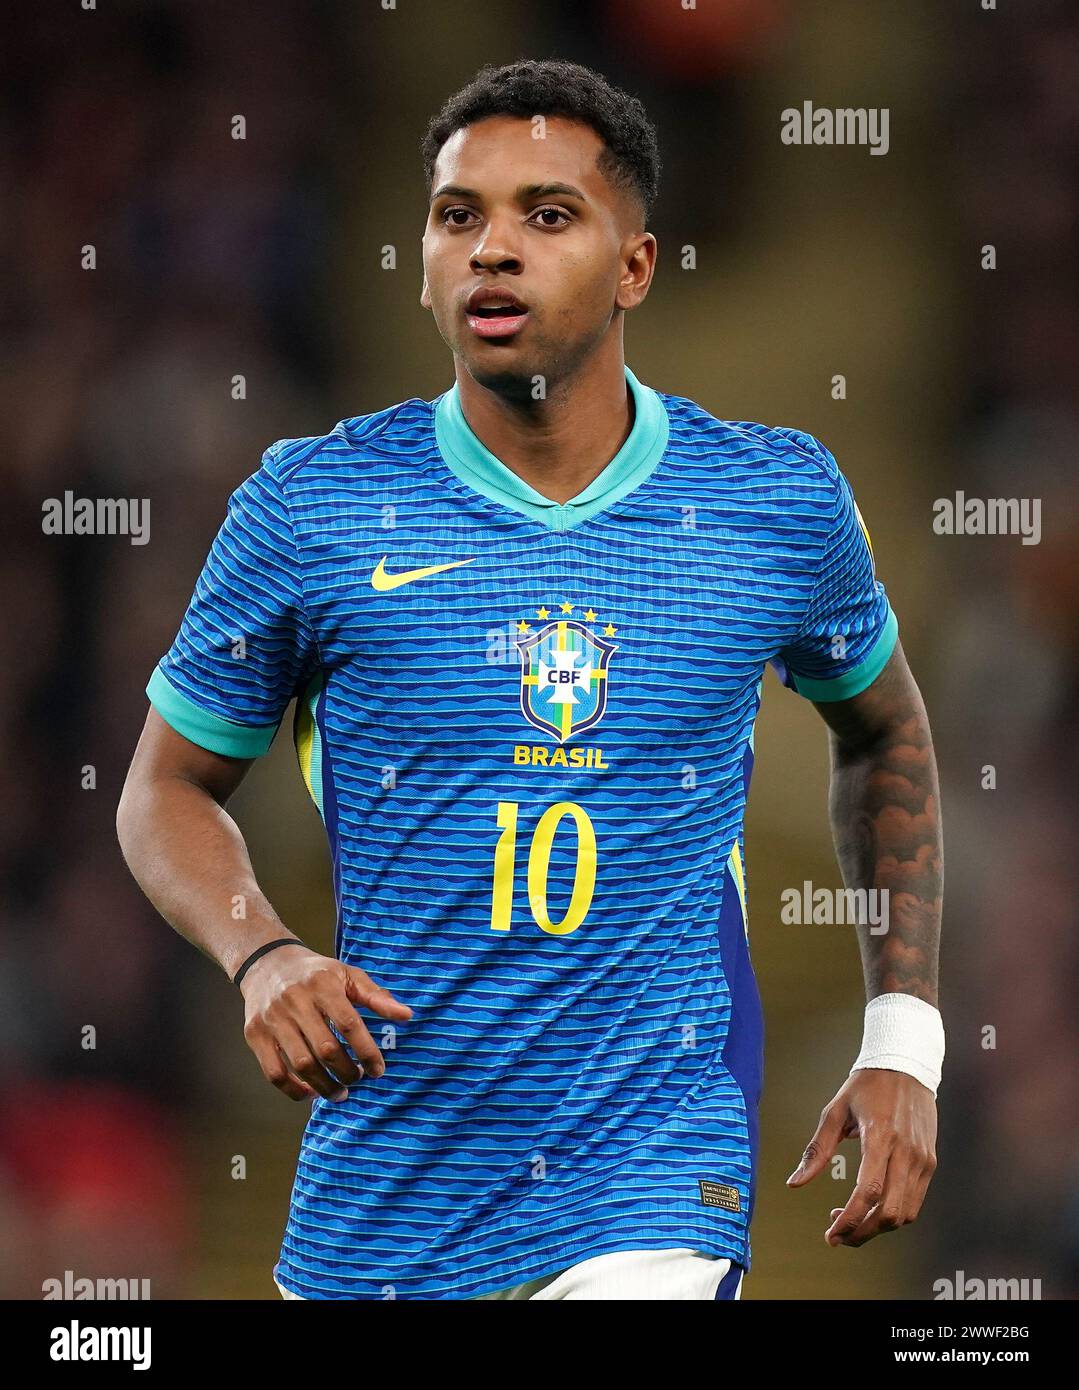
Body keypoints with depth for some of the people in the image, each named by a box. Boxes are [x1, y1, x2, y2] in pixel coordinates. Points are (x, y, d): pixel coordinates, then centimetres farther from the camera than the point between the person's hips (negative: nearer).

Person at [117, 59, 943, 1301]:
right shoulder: (307, 510, -3)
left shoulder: (778, 501, 1)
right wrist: (261, 958, -11)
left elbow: (882, 732, 19)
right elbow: (170, 784, 9)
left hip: (656, 1201, -1)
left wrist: (903, 1043, 12)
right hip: (379, 1189, 1)